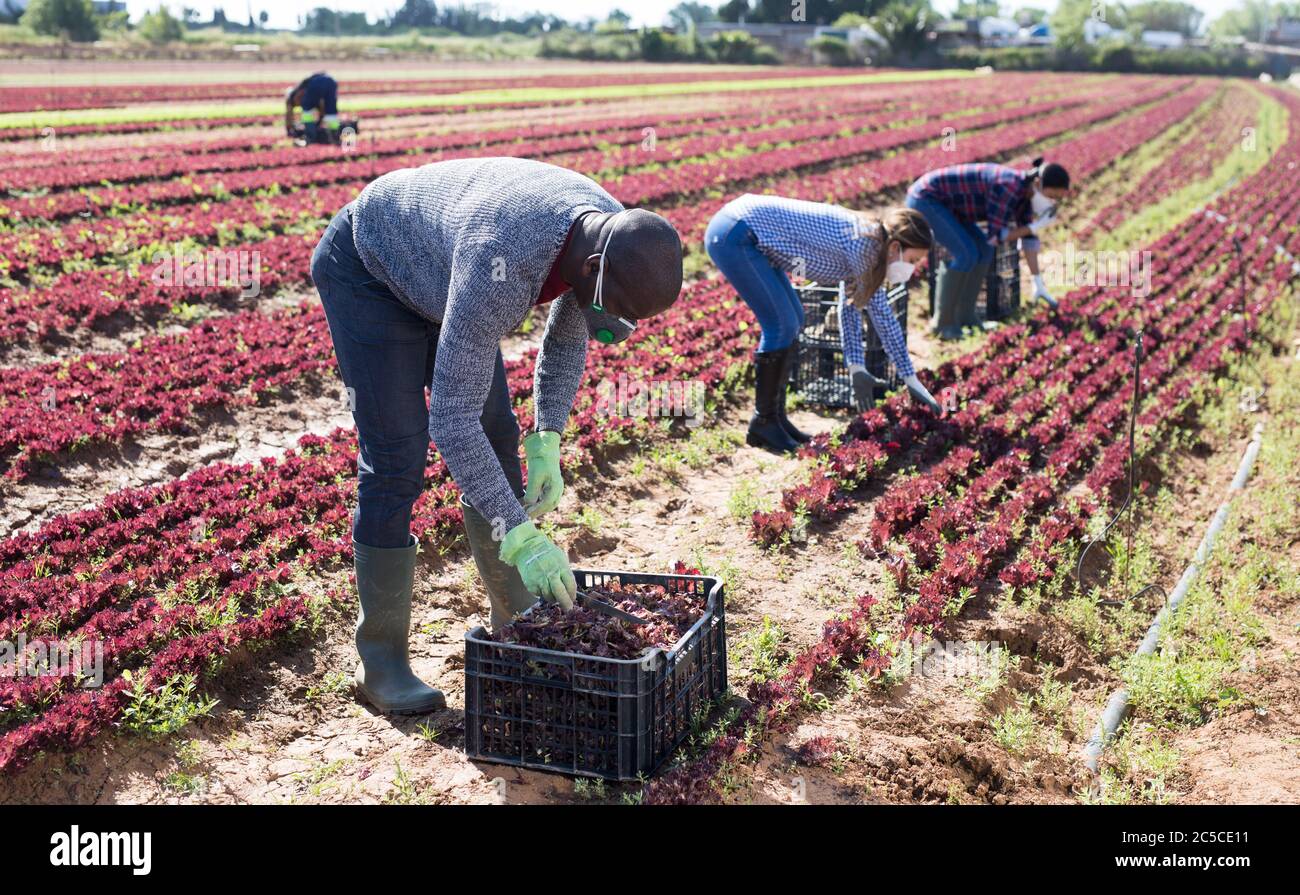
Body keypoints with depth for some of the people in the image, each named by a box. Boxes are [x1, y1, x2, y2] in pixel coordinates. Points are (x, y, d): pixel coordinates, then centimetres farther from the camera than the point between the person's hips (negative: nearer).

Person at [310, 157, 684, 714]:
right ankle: (380, 660, -1)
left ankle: (518, 623, 18)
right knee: (396, 459, -14)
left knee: (496, 440, 4)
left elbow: (567, 332, -1)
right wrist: (520, 537, -43)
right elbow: (451, 416, -42)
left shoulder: (618, 238, -20)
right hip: (367, 269, -7)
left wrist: (546, 443, -11)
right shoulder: (502, 269, -45)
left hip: (428, 274, 8)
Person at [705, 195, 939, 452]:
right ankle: (762, 423, 1)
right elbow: (881, 315, -8)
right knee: (781, 326, -10)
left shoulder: (867, 243, 8)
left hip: (747, 237, 10)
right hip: (733, 236, -10)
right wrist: (909, 376, 5)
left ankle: (775, 415, 16)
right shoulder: (860, 242, -18)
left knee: (792, 320, 10)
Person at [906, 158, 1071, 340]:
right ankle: (942, 323, -8)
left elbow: (1027, 239, 6)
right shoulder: (1009, 187, -27)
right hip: (925, 198, -10)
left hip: (944, 203, 10)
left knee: (983, 252, 4)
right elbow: (994, 236, -24)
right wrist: (1036, 227, -18)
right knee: (965, 255, -18)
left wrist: (1038, 283, 4)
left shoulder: (1026, 191, 1)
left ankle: (964, 317, 10)